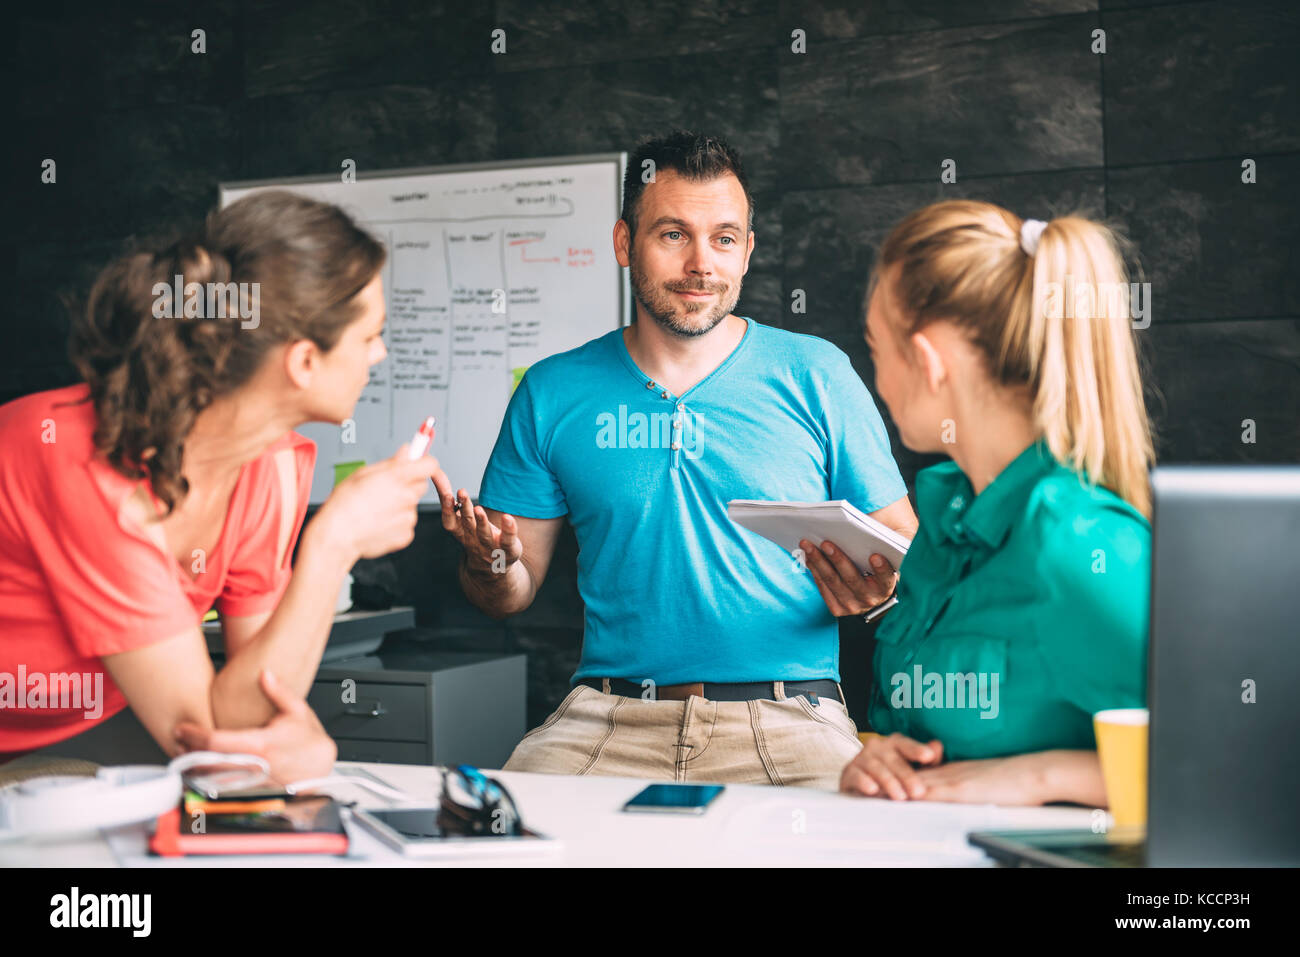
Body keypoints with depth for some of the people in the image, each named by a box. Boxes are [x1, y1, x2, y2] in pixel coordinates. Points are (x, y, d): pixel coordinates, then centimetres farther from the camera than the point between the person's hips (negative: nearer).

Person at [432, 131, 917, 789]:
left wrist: (875, 588, -15)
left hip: (789, 720, -1)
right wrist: (492, 561, -10)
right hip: (610, 712, 1)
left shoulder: (814, 375, 6)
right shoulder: (553, 394, 9)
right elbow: (514, 595, 13)